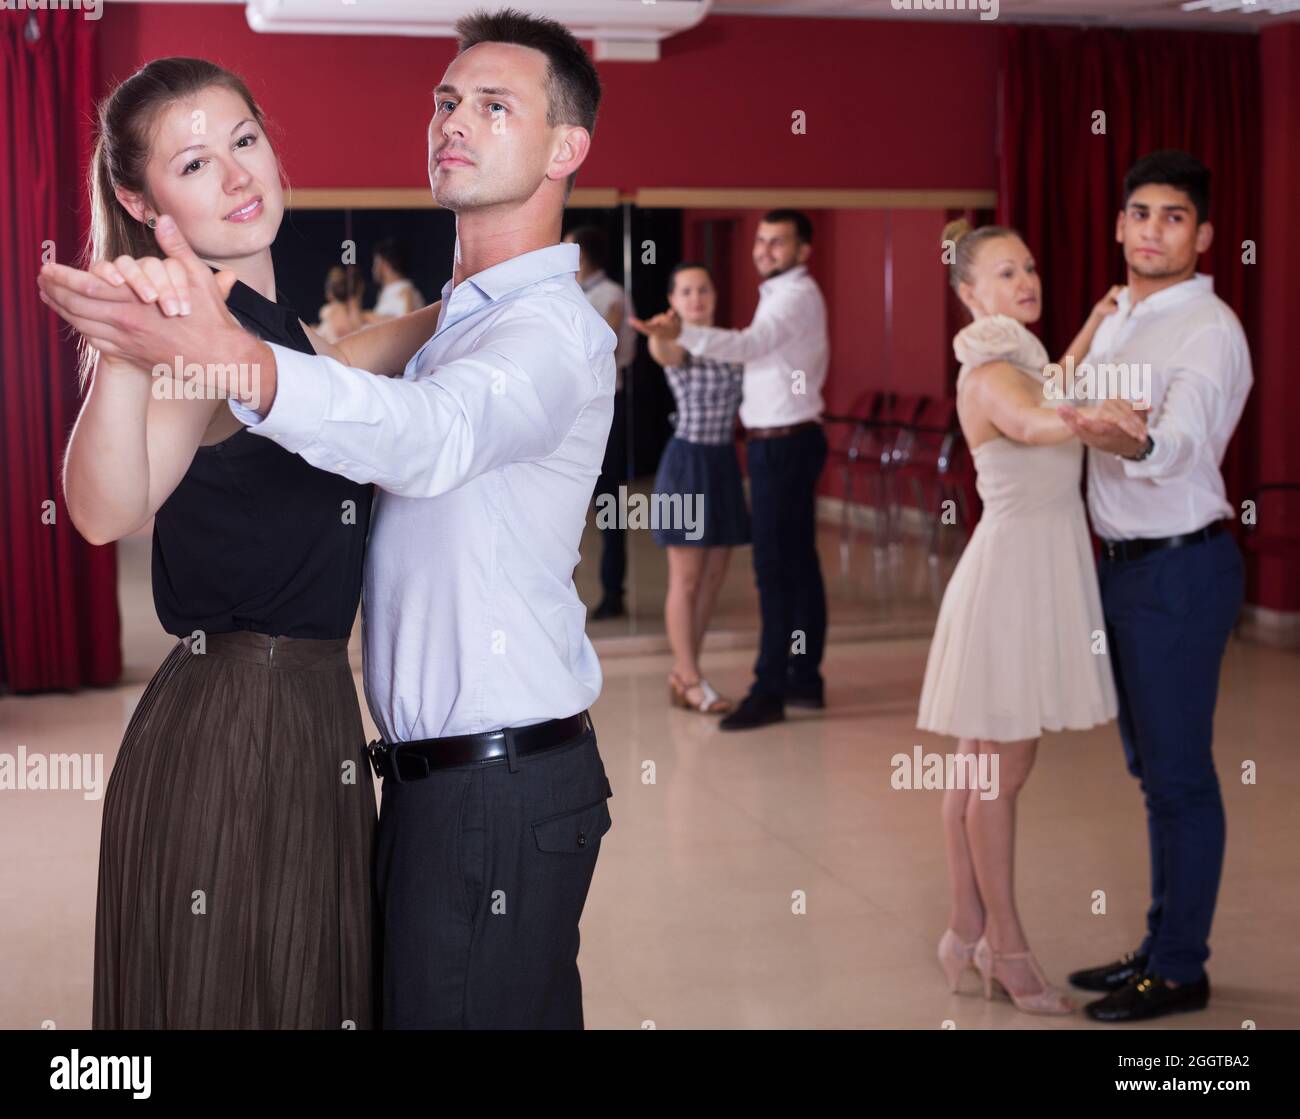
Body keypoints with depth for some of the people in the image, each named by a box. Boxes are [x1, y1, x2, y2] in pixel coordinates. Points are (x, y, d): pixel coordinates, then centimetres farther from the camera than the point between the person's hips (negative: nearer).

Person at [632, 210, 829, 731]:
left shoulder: (796, 296, -14)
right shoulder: (785, 294, 18)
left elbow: (750, 344, -32)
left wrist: (682, 332, -46)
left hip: (783, 444, -10)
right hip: (783, 440, 10)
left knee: (776, 568, -10)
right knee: (796, 564, 13)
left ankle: (769, 690, -7)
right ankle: (804, 680, 20)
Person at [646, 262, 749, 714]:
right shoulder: (676, 346, -10)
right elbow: (661, 353, -36)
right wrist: (659, 333, -57)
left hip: (724, 462, 7)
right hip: (687, 462, -7)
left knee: (713, 578, 11)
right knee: (687, 581, 0)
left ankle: (681, 672, 23)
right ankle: (692, 683, 8)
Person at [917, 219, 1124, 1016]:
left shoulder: (1020, 358, 13)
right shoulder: (990, 374, -15)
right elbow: (1033, 422, -39)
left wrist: (1094, 330, 31)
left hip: (1044, 569, 9)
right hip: (1015, 569, -9)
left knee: (980, 764, 13)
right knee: (1003, 770, -1)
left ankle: (969, 934, 22)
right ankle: (1007, 949, 8)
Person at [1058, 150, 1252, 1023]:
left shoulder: (1209, 331, -14)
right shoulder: (1113, 321, 12)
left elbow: (1181, 443, -33)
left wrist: (1131, 444, -50)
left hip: (1181, 567, -8)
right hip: (1124, 562, 9)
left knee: (1179, 775, -1)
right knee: (1151, 769, 16)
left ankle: (1179, 970, 11)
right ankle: (1161, 946, 28)